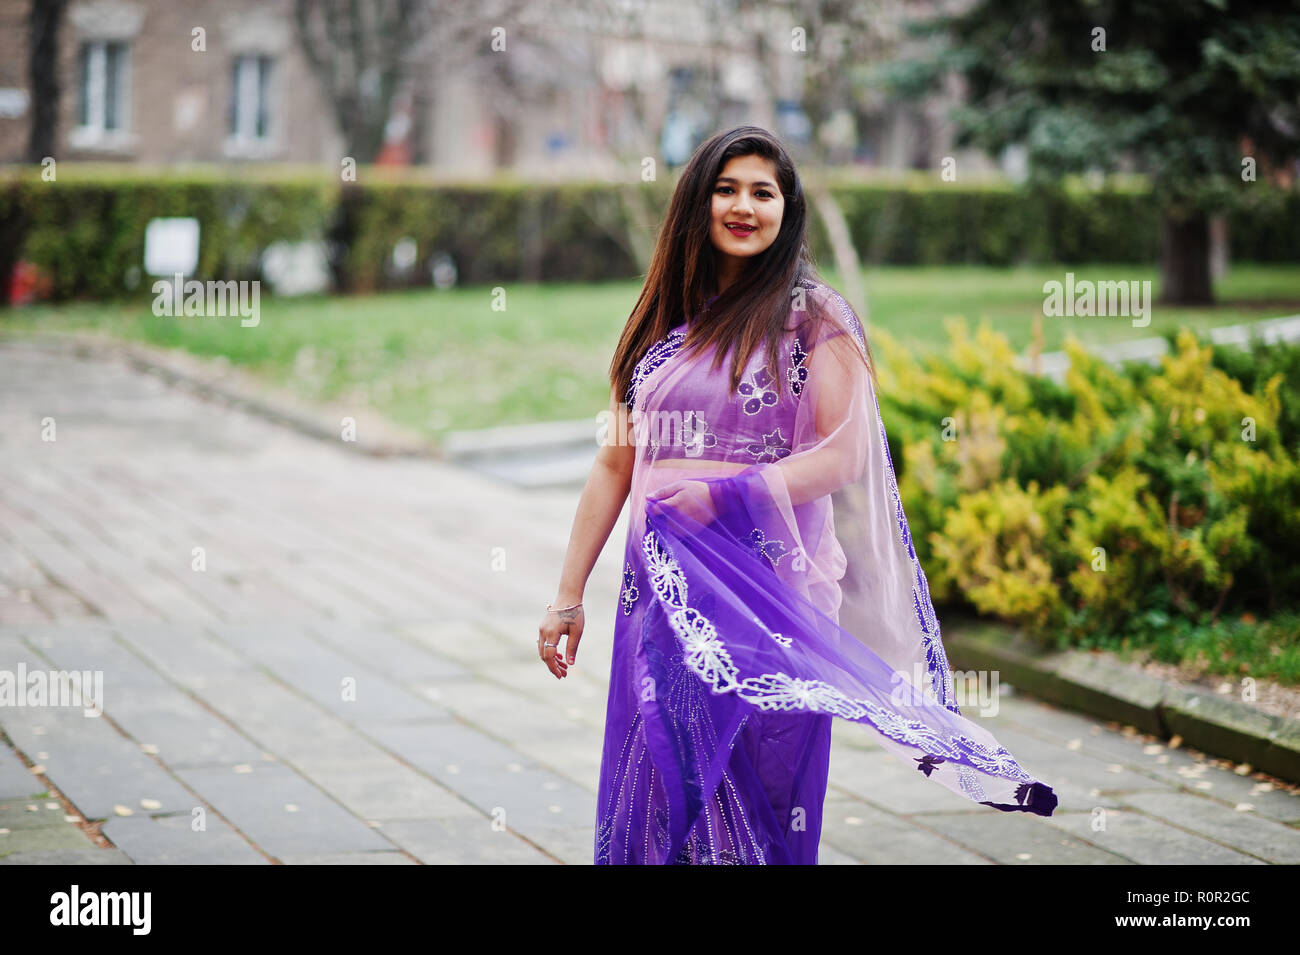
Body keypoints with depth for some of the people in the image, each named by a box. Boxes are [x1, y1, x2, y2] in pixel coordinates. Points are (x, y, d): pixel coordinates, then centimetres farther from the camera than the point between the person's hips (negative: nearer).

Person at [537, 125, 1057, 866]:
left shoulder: (814, 317, 0)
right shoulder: (663, 323, 13)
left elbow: (845, 455, -9)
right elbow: (617, 462, 13)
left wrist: (722, 494, -20)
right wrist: (570, 595, 10)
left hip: (768, 589, -4)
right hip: (662, 590, 4)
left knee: (758, 795, -2)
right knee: (655, 800, 5)